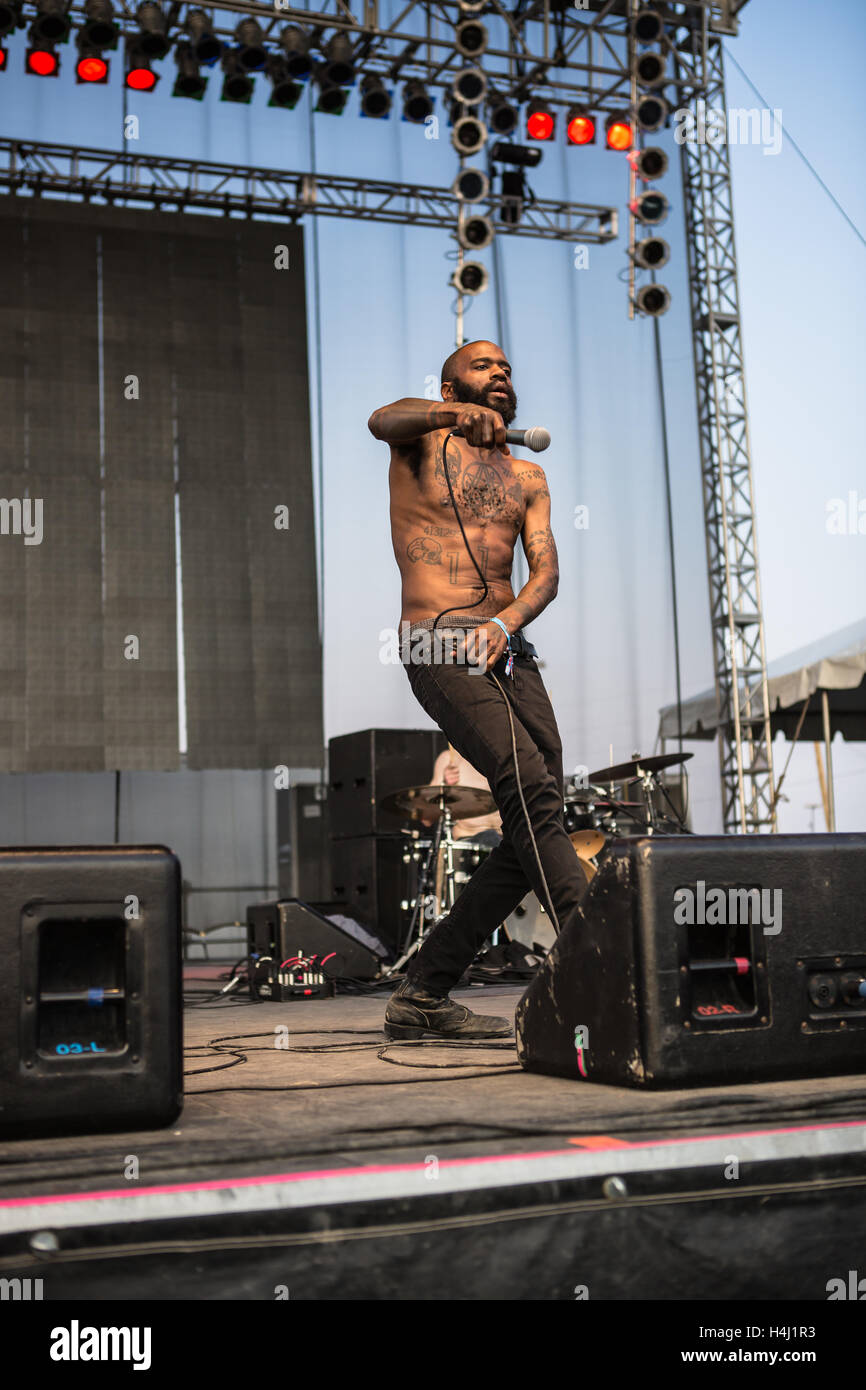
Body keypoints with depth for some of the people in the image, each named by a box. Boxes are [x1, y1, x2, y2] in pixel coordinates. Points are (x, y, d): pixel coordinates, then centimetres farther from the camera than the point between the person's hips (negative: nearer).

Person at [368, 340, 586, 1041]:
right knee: (530, 787, -25)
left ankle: (424, 995, 6)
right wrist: (460, 414, -33)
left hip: (511, 651, 6)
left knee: (533, 830, -3)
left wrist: (506, 623, -11)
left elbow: (546, 572, 10)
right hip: (439, 645, -6)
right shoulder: (424, 441, 12)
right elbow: (382, 419, -14)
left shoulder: (528, 475, 24)